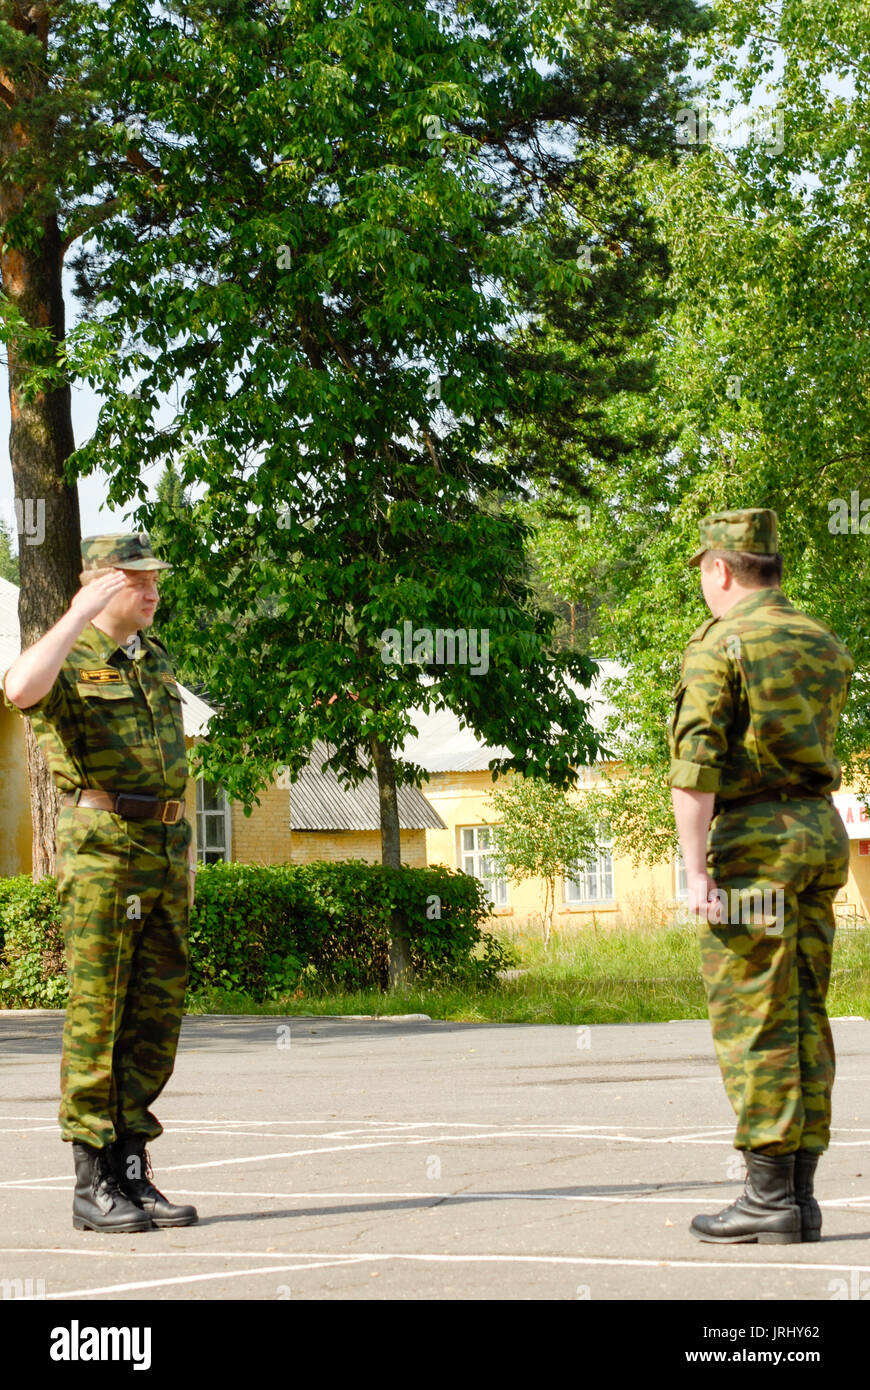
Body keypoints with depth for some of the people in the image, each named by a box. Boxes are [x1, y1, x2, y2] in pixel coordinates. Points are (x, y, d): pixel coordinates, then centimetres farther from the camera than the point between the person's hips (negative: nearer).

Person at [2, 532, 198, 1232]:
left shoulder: (155, 658, 18)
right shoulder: (69, 659, -5)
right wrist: (82, 612, -25)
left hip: (163, 848, 7)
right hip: (101, 843, -7)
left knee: (156, 1015, 6)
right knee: (97, 1015, -5)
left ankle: (132, 1171, 12)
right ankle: (94, 1184, -1)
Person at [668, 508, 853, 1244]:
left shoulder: (718, 645, -8)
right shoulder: (825, 646, 13)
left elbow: (695, 765, -17)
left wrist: (697, 872, -18)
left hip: (750, 836, -7)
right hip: (821, 829, 7)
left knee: (754, 1019, -5)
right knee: (804, 1017, 8)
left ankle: (770, 1198, -6)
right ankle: (801, 1196, 9)